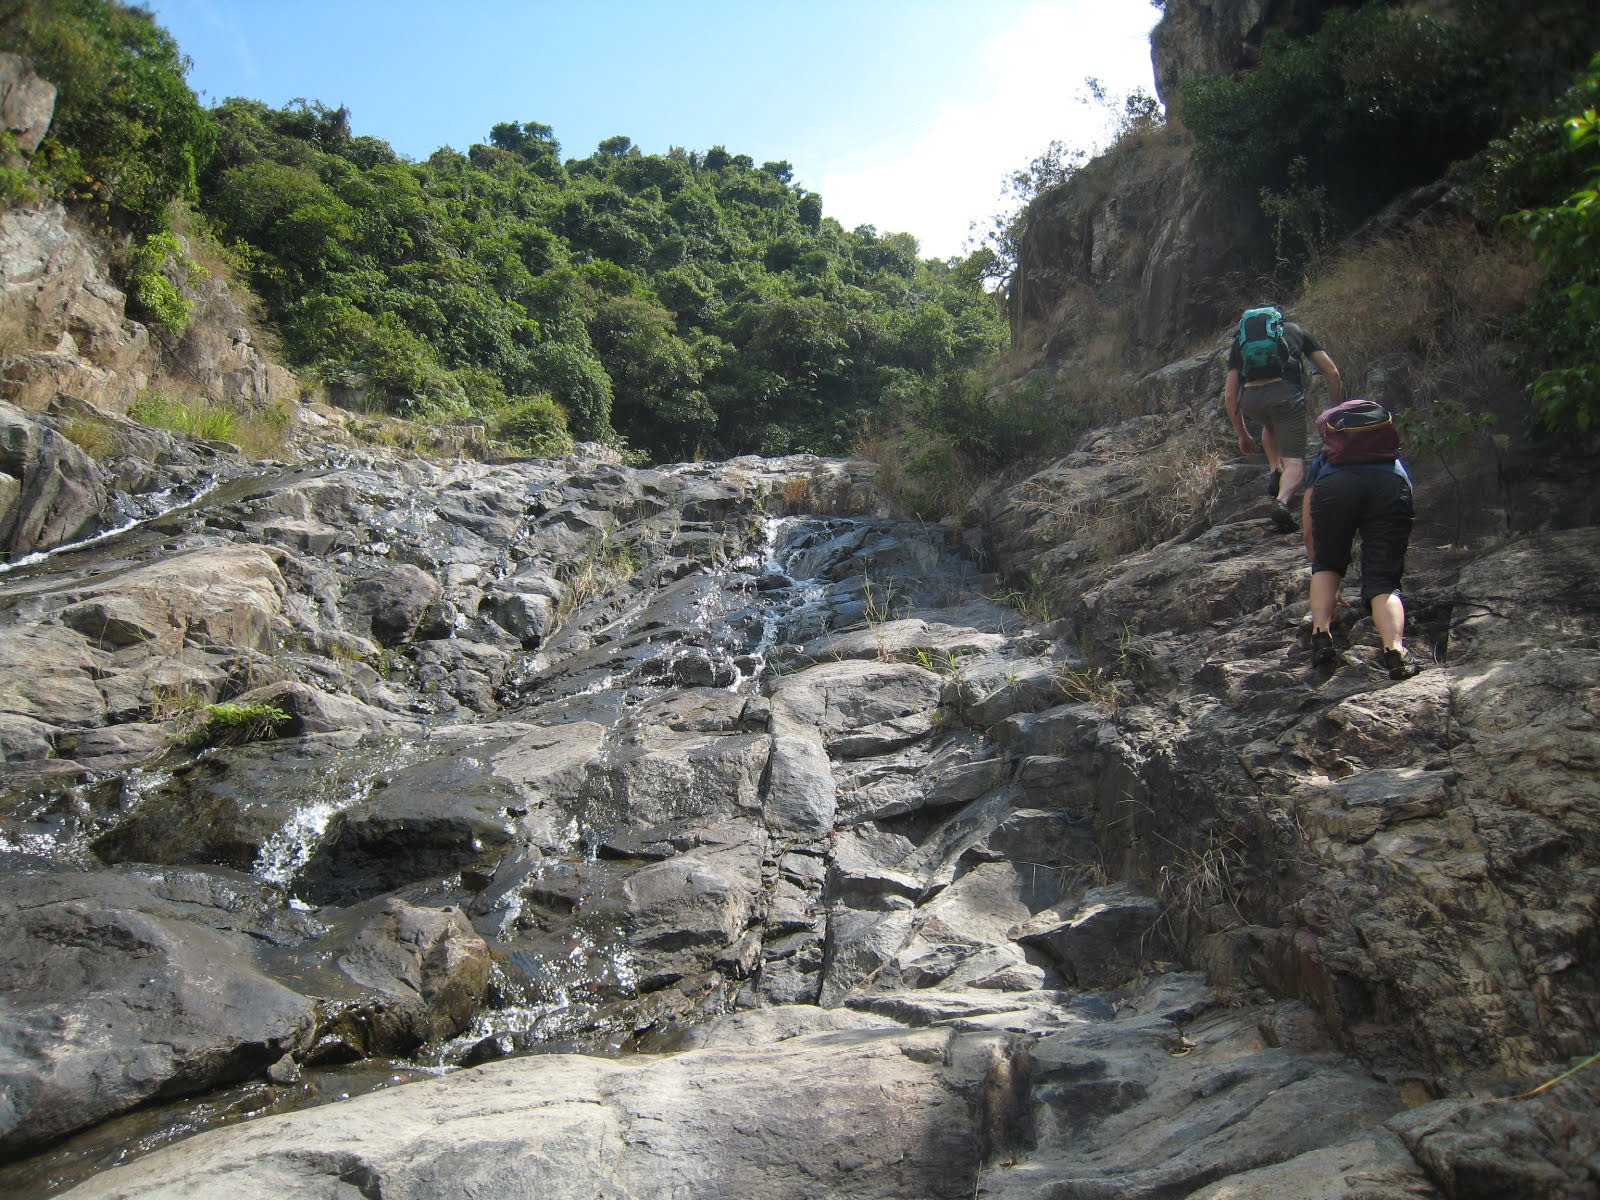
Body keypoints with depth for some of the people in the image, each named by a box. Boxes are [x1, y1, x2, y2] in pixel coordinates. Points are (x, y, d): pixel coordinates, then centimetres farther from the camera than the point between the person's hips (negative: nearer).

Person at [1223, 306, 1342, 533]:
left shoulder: (1239, 340, 30)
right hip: (1286, 393, -2)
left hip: (1251, 399, 2)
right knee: (1295, 463, 3)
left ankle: (1275, 472, 20)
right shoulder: (1295, 329, 29)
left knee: (1270, 426, 38)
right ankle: (1282, 501, -25)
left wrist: (1242, 434, 33)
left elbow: (1230, 396, 24)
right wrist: (1333, 410, 31)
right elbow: (1332, 373, 20)